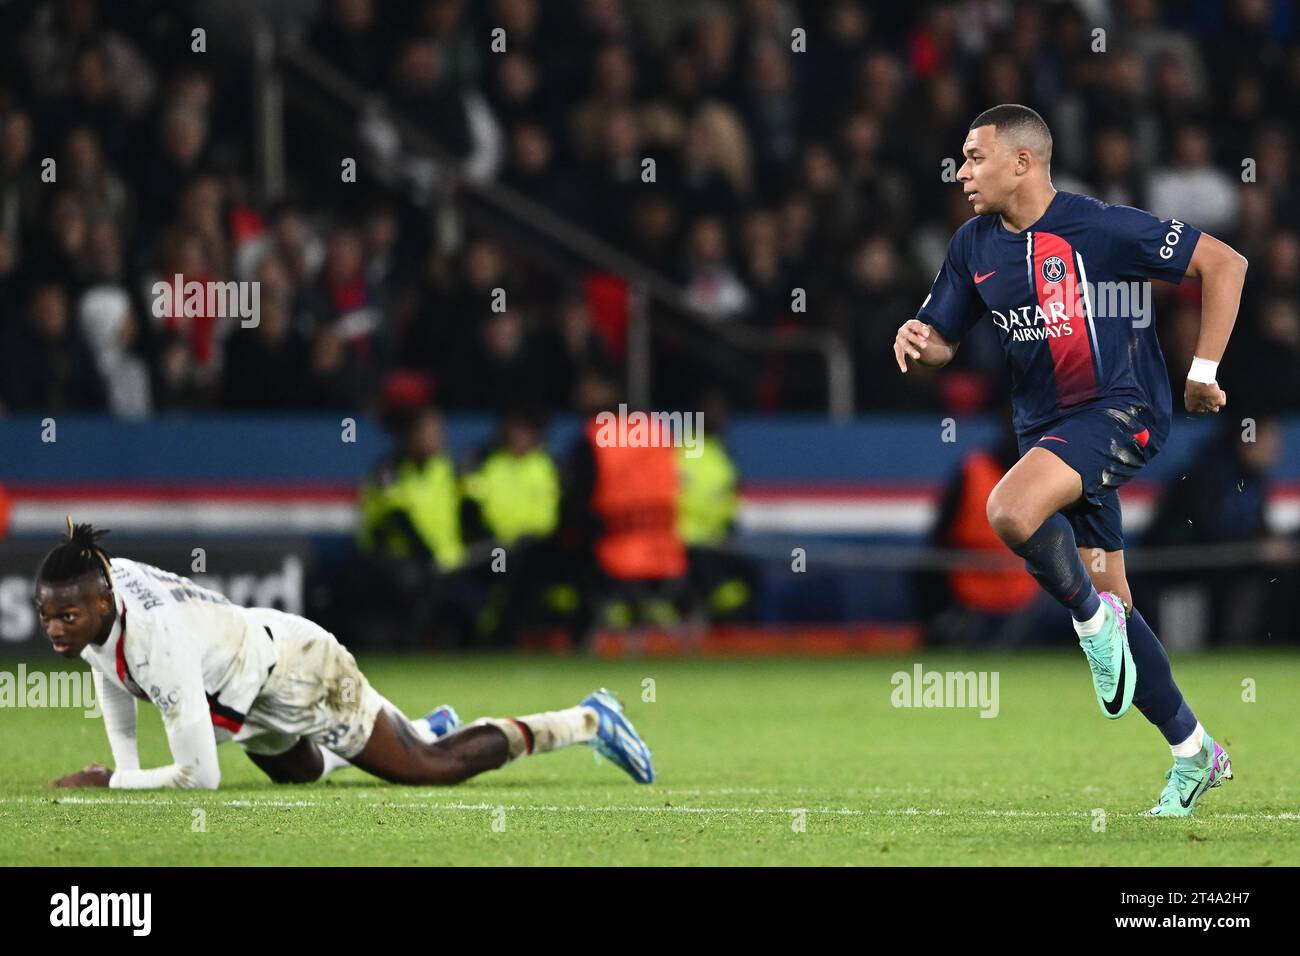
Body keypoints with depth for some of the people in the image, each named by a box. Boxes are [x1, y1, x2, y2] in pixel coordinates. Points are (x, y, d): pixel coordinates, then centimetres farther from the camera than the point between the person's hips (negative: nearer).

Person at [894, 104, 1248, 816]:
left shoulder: (1100, 228, -13)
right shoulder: (974, 245, 6)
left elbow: (1224, 264, -9)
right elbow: (940, 340, 14)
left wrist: (1203, 371, -10)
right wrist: (914, 340, -11)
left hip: (1121, 411, -7)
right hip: (1045, 427, 7)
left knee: (1011, 512, -32)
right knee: (1109, 603, 9)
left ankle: (1093, 618, -6)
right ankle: (1193, 751, 22)